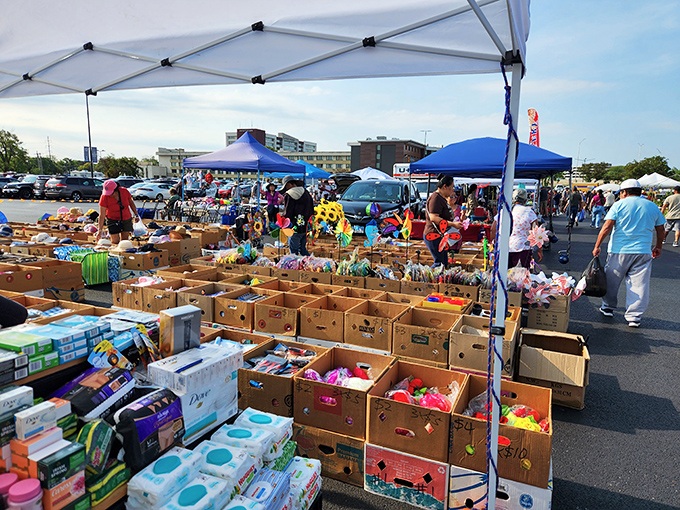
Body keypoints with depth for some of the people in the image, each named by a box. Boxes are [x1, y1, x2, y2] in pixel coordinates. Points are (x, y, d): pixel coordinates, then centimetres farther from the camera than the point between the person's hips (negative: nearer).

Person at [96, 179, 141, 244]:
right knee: (115, 241, -10)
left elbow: (131, 202, 4)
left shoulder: (124, 191, -16)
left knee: (125, 240, 3)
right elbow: (102, 215, -20)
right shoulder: (104, 197, -21)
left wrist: (136, 215, 9)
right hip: (113, 219, -2)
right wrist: (100, 230, -26)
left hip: (126, 219, 2)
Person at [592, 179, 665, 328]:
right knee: (639, 285, 5)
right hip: (643, 252, 2)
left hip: (619, 251, -2)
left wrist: (597, 246, -7)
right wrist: (658, 247, 30)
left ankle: (608, 308, 26)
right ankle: (634, 316, 6)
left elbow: (606, 227, -11)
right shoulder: (653, 206, 9)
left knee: (612, 281, 13)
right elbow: (660, 230, 16)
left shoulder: (619, 205, -2)